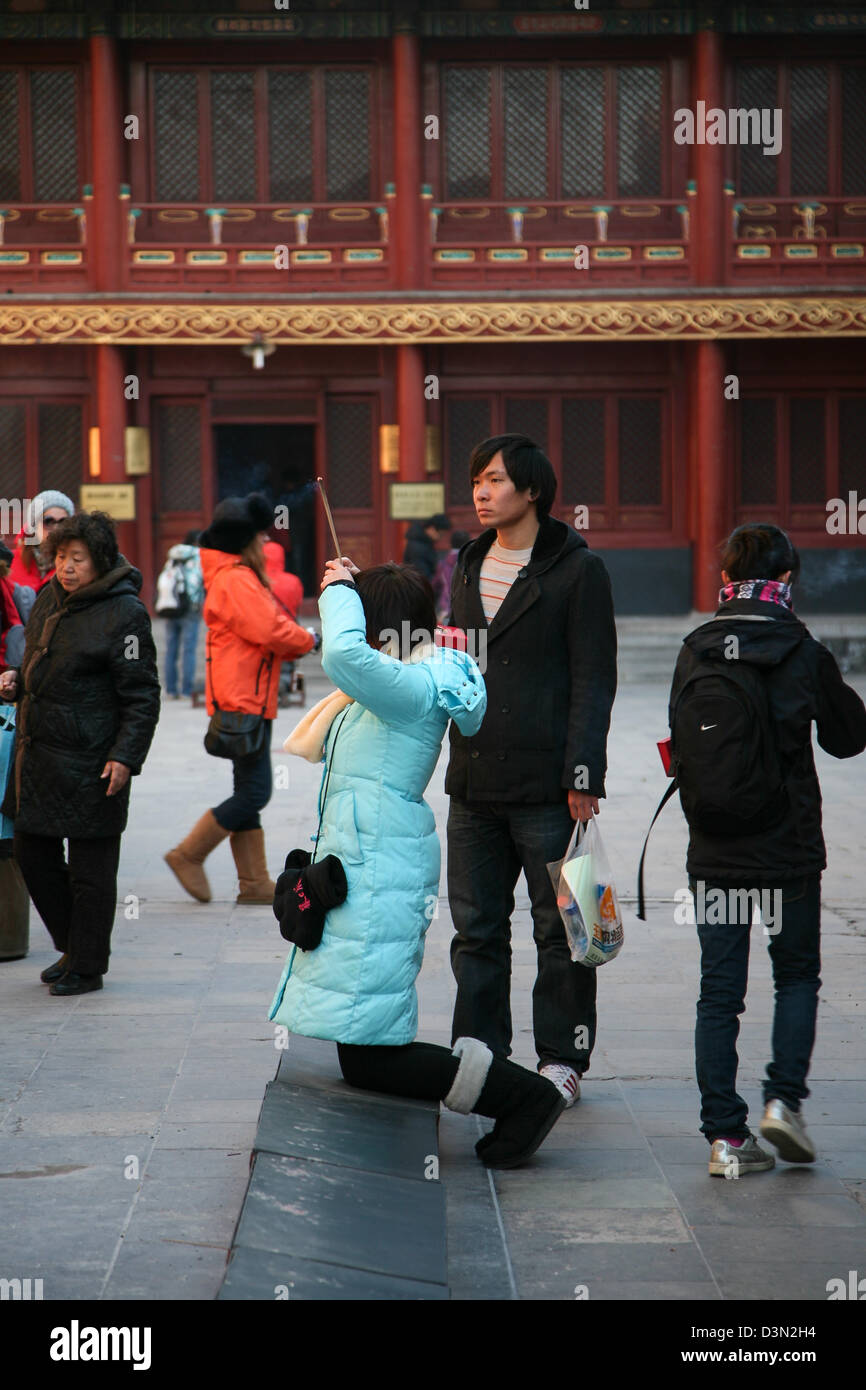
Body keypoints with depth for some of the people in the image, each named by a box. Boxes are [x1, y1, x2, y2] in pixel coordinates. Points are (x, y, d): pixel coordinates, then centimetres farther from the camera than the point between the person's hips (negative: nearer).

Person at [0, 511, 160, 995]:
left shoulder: (124, 613, -12)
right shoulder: (50, 599, 10)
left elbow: (141, 696, -13)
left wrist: (126, 757, -20)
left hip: (92, 764, -8)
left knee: (90, 869, 2)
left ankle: (87, 967, 14)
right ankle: (72, 947, 30)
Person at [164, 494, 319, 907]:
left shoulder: (242, 577, 20)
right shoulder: (236, 579, -15)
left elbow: (268, 631, 19)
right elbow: (270, 631, -22)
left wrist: (297, 641, 1)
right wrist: (309, 640, -5)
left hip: (246, 699, 11)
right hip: (243, 700, -11)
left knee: (250, 792, 10)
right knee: (254, 792, -9)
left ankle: (255, 883, 13)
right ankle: (189, 855, -2)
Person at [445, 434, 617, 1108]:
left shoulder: (578, 570, -5)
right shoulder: (470, 566, 14)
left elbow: (593, 680, -8)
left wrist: (583, 774, -15)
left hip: (546, 781, -6)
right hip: (474, 782, 6)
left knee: (559, 927, 2)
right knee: (477, 928, 9)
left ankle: (561, 1059, 11)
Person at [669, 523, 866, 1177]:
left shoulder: (695, 654, -2)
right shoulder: (806, 656, -10)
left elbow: (679, 742, 8)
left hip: (713, 853, 2)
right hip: (790, 851, -2)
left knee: (719, 991, 6)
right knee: (798, 975, 16)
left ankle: (726, 1135, 4)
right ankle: (784, 1098, 1)